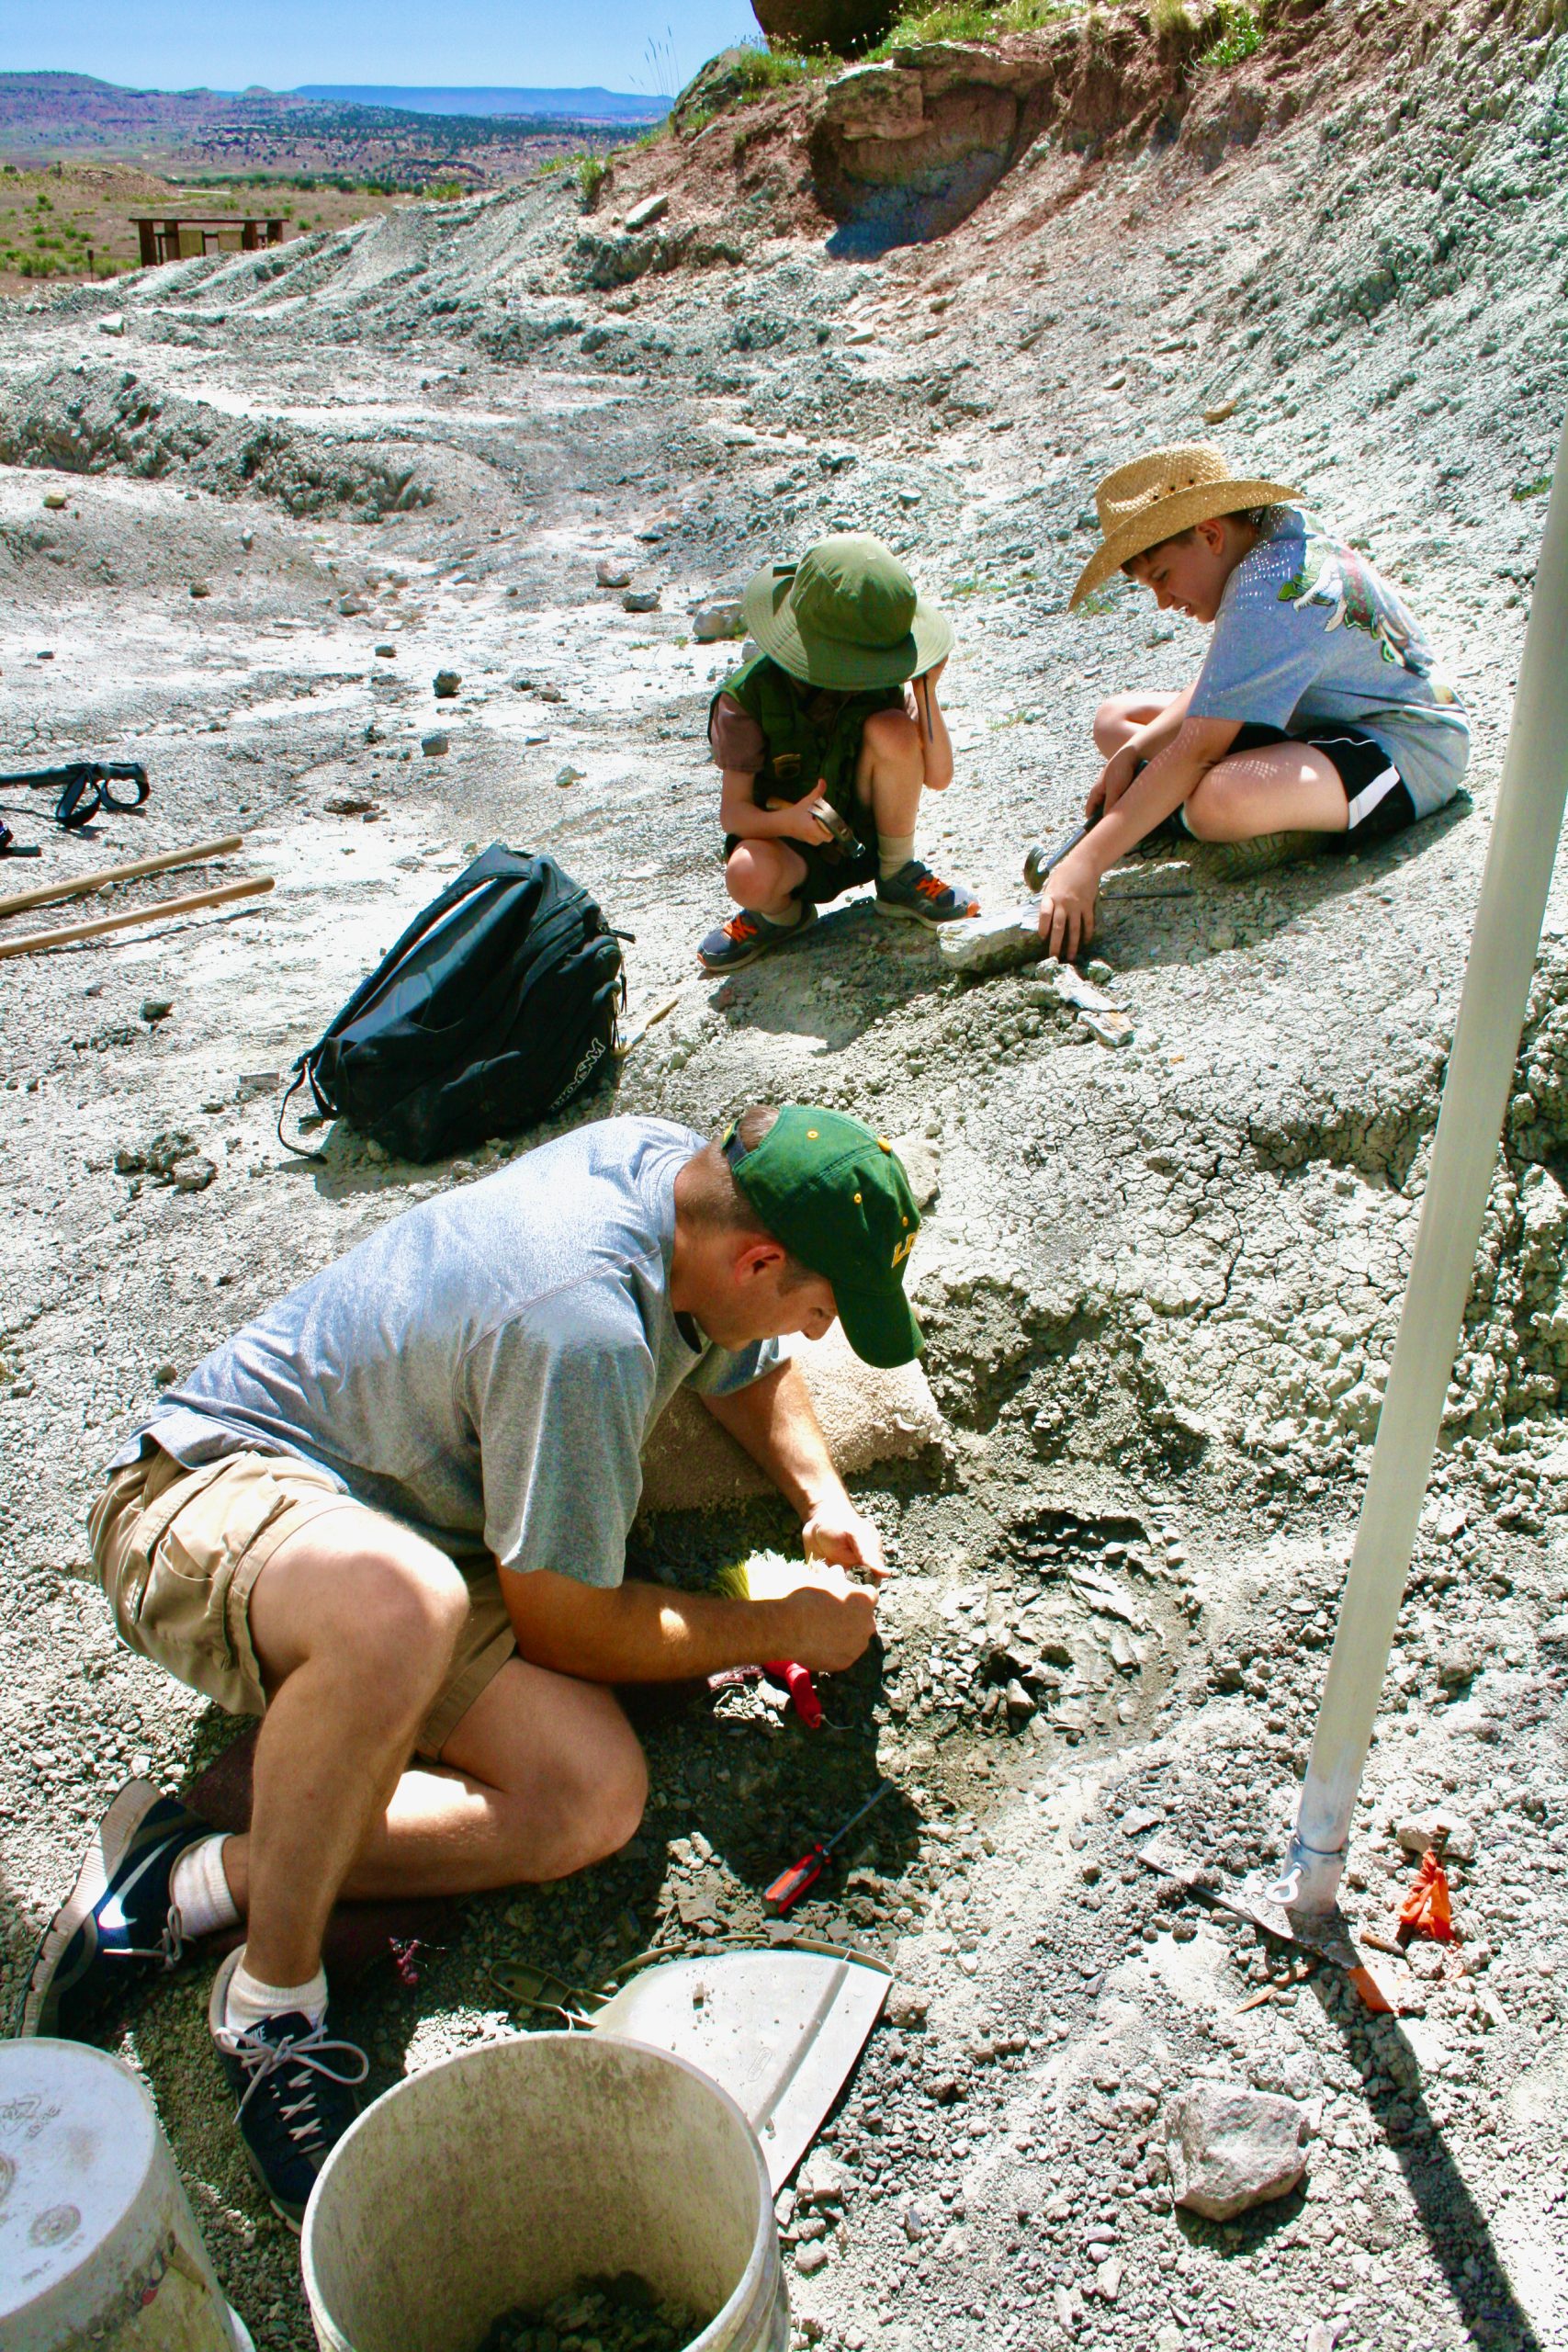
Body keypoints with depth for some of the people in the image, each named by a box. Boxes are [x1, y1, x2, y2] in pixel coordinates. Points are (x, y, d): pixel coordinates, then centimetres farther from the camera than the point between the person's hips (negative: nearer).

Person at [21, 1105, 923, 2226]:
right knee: (402, 1607, -44)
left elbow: (755, 1369, 18)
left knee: (596, 1793, -17)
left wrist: (823, 1495, 1)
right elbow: (568, 1628, -19)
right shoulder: (581, 1329, -33)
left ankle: (192, 1879, -6)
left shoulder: (678, 1166, -6)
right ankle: (273, 2002, -18)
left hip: (418, 1534, 8)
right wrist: (785, 1629, -8)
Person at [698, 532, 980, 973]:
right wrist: (787, 822, -38)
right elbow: (733, 811, -16)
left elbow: (938, 778, -11)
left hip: (870, 833, 3)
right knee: (747, 877, -39)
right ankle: (783, 911, 2)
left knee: (892, 729, -25)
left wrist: (926, 689, -21)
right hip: (794, 842, -2)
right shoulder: (750, 696, -18)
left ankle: (899, 879, -3)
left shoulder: (881, 683, -10)